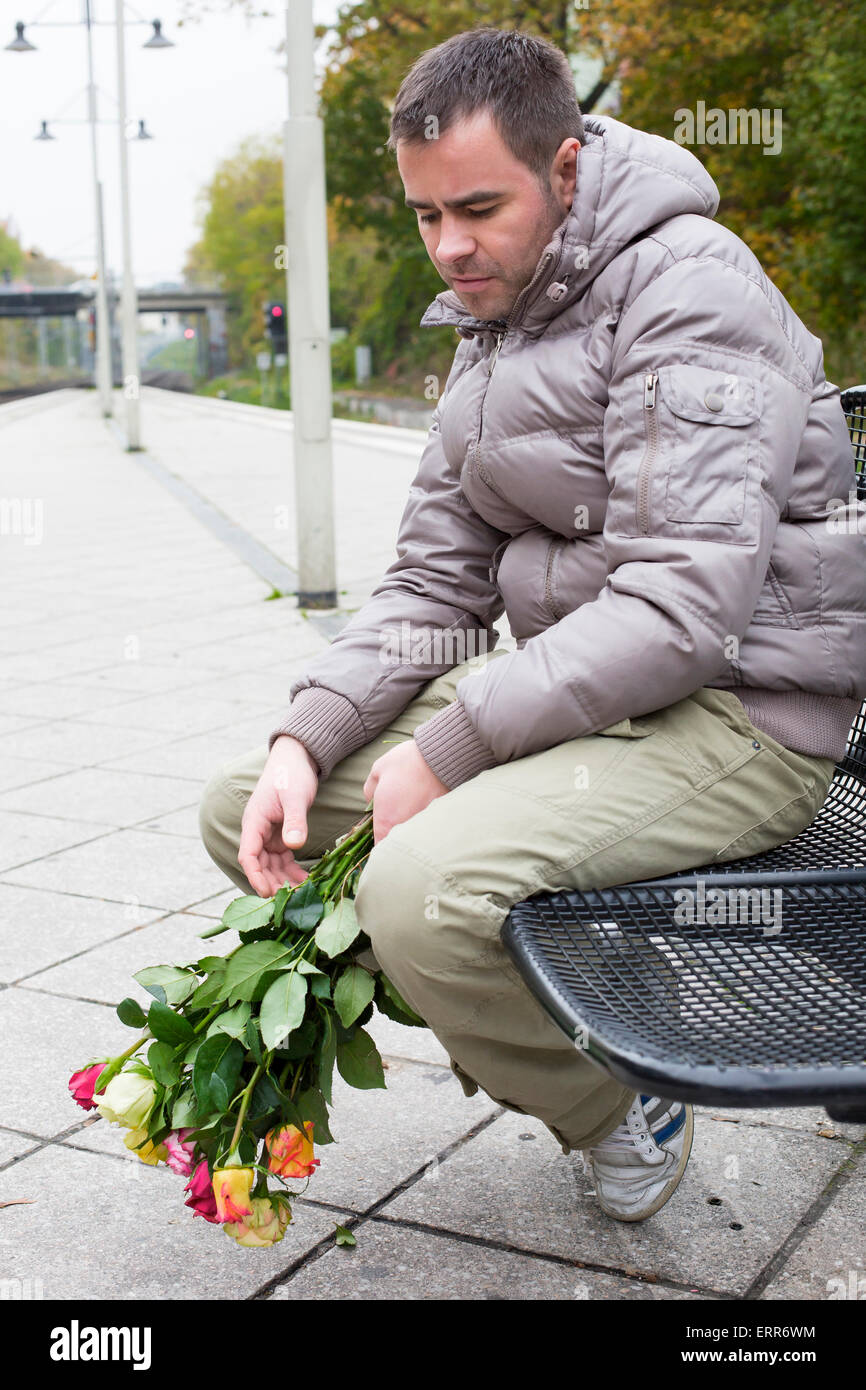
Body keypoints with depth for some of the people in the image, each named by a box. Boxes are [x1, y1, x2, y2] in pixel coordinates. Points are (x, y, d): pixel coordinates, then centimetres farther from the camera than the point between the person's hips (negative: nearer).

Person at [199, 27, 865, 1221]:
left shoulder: (689, 288, -15)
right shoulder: (494, 326, 13)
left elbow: (684, 608, -24)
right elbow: (434, 581, 11)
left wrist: (452, 746, -22)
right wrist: (306, 738, -5)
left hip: (736, 715, -9)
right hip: (572, 694, 9)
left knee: (425, 890, -32)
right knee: (241, 809, 2)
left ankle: (619, 1114, -1)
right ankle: (509, 1026, 9)